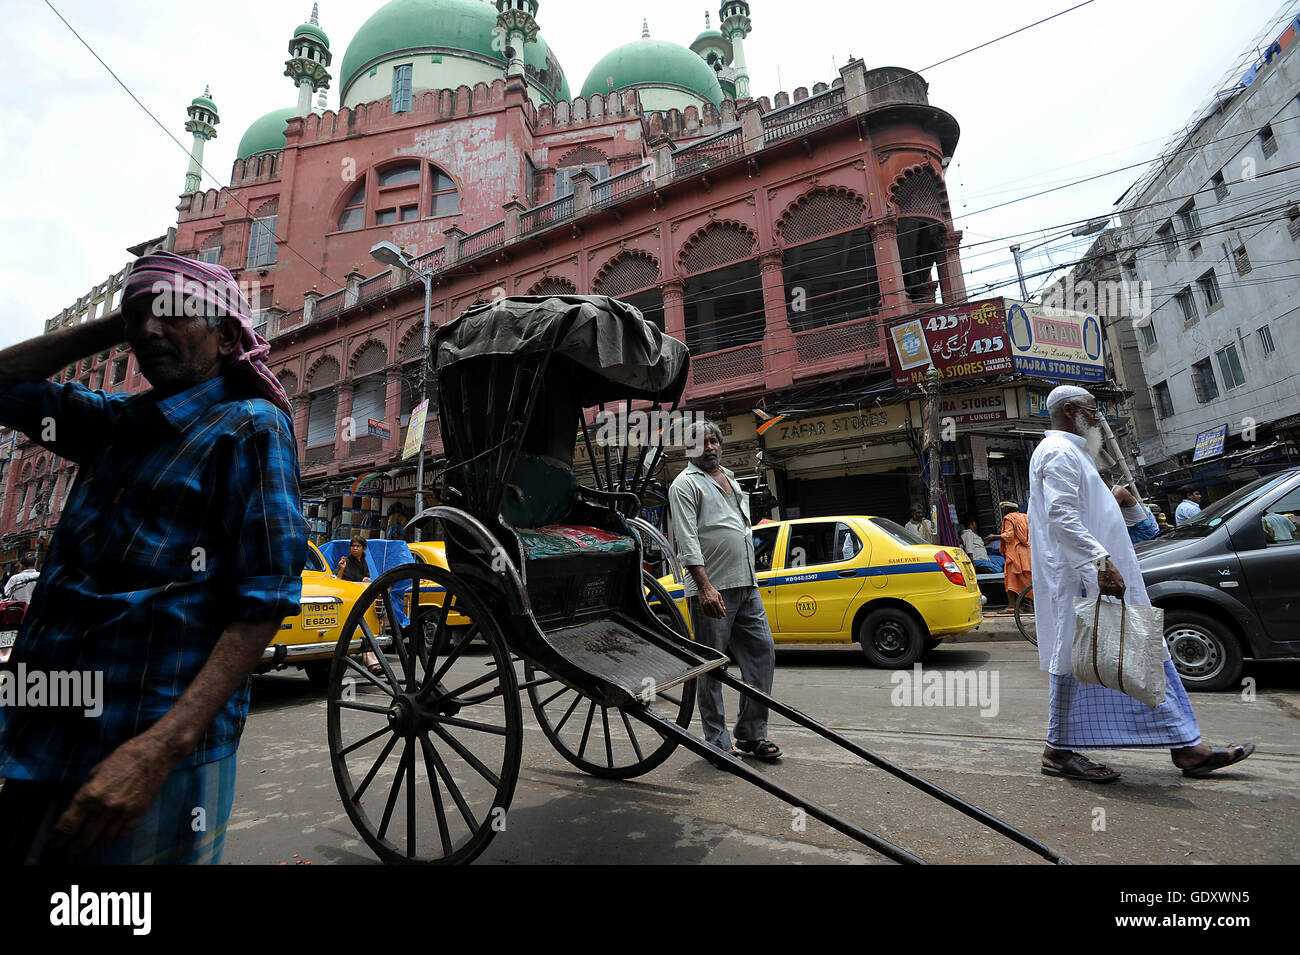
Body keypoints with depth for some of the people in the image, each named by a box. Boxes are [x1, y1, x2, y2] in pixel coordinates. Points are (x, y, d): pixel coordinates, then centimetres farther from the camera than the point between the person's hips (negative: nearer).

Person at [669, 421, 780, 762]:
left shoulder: (730, 480, 21)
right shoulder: (686, 484, -3)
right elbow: (687, 540, -14)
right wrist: (705, 586, -22)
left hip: (747, 586, 8)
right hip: (711, 590, -8)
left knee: (762, 651, 7)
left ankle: (752, 734, 19)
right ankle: (718, 743, 12)